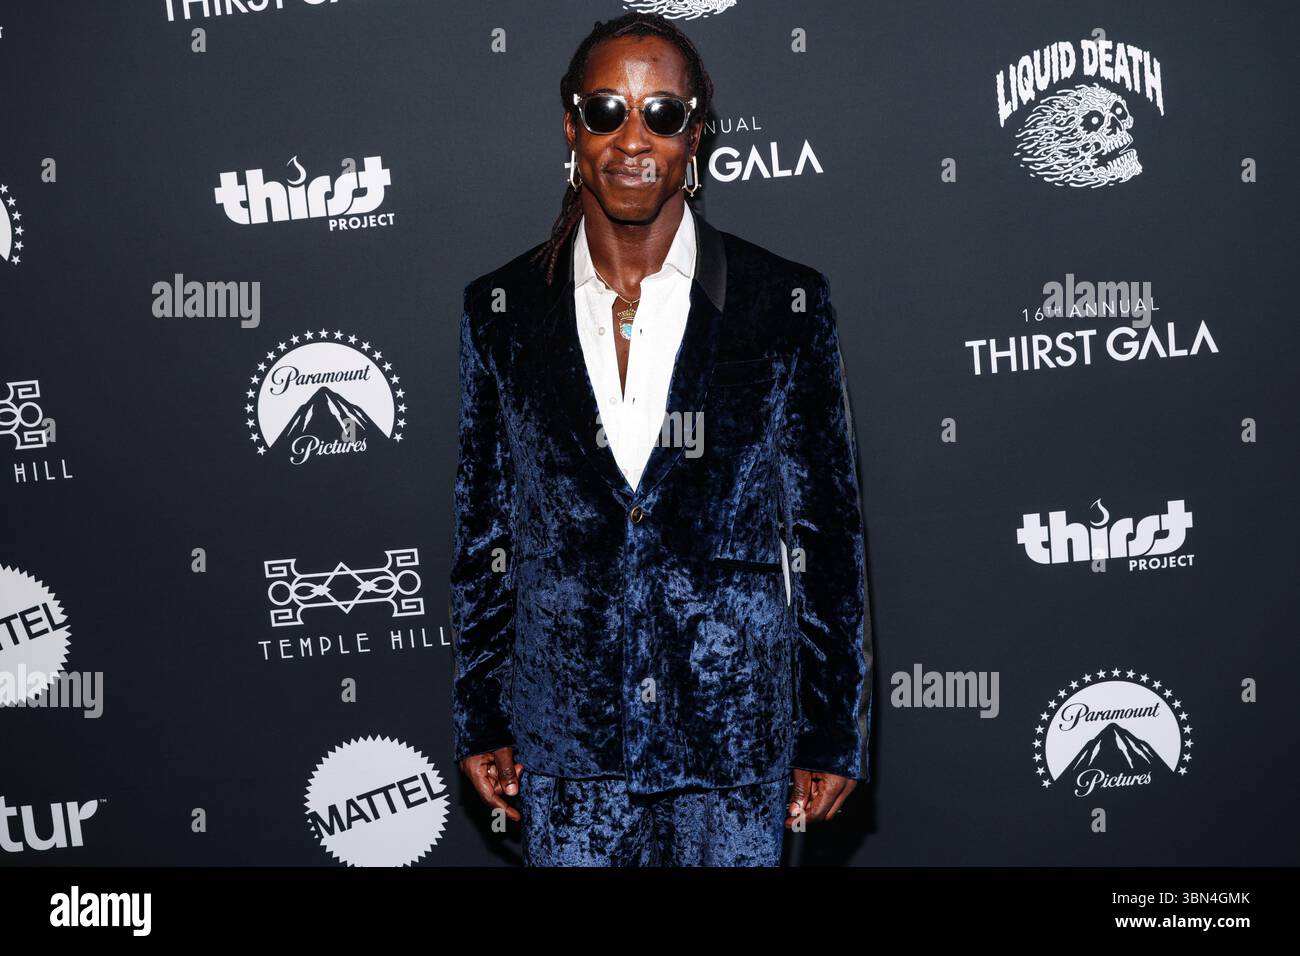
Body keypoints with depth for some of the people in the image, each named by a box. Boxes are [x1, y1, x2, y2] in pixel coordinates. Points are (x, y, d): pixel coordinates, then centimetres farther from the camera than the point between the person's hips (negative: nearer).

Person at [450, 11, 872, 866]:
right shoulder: (502, 310, 2)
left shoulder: (785, 302, -3)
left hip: (735, 739, -1)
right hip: (565, 741, 1)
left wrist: (833, 736, -1)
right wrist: (479, 723, 6)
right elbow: (482, 530, 7)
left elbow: (829, 529, -1)